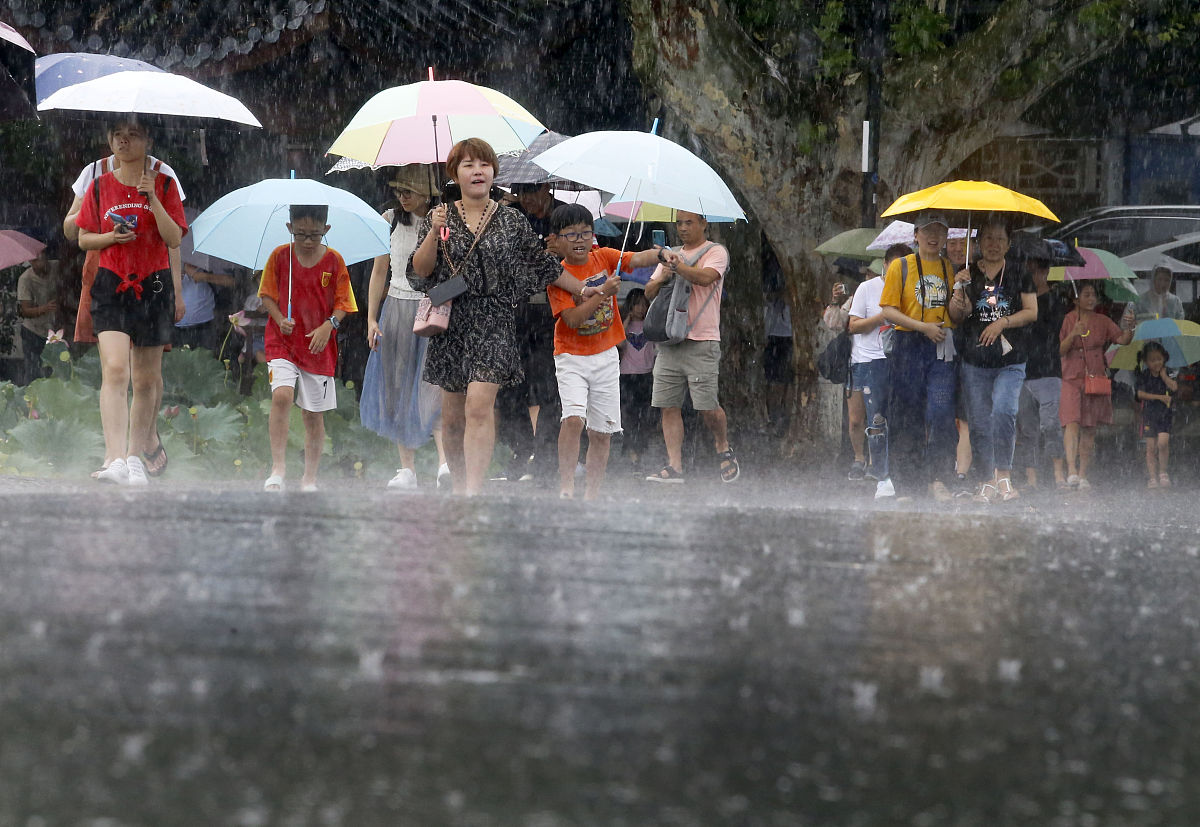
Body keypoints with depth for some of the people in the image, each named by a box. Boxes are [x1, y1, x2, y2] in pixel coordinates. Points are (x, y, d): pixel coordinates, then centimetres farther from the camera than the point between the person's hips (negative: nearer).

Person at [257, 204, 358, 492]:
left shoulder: (334, 260, -2)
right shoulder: (280, 256, -2)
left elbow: (342, 303, 2)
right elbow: (267, 296, 5)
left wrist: (329, 325, -17)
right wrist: (280, 319, -13)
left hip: (319, 346, 1)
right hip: (282, 340, -1)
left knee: (314, 413, 6)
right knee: (282, 395, -23)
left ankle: (310, 478, 19)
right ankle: (278, 468, -18)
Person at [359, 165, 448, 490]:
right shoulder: (390, 220, 6)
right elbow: (379, 271, 11)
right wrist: (372, 319, 5)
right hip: (397, 307, 3)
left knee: (435, 387, -16)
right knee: (399, 390, 3)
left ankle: (445, 461, -25)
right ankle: (406, 469, 9)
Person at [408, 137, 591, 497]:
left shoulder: (511, 221, 6)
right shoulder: (439, 217, 7)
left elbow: (545, 265, 16)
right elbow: (419, 271, -1)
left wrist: (585, 291, 17)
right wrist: (434, 233, -16)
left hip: (493, 322, -2)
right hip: (450, 324, 2)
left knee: (479, 406, -18)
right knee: (452, 416, 7)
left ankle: (473, 492, -23)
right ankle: (459, 487, 21)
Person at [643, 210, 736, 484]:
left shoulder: (716, 252, 2)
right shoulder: (671, 254, 21)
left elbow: (705, 277, -18)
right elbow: (649, 292, 17)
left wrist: (676, 265, -19)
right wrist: (661, 279, -3)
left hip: (702, 341, -6)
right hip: (669, 341, 6)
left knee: (707, 406, -8)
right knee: (668, 405, -1)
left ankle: (724, 449, 18)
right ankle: (674, 466, 0)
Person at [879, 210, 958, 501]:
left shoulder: (949, 268, 13)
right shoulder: (901, 267, 3)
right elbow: (888, 310, -3)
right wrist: (923, 327, -12)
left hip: (942, 347, 2)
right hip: (909, 347, -2)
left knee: (941, 412, -13)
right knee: (908, 415, 1)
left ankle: (937, 479, -13)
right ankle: (907, 480, 10)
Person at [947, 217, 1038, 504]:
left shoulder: (1018, 275, 7)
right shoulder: (968, 274, 9)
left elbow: (1031, 312, 4)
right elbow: (956, 318, 6)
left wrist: (1003, 323, -10)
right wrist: (959, 291, -11)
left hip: (1010, 361, -2)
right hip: (975, 362, 2)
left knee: (1003, 410, -23)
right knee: (979, 423, 0)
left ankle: (1004, 475, -17)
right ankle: (988, 481, 7)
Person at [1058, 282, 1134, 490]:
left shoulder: (1103, 322, 9)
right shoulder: (1069, 320, 3)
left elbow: (1123, 340, -2)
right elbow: (1060, 351, -1)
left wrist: (1129, 327, -22)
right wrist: (1073, 335, -17)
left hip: (1096, 378, 3)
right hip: (1073, 379, -3)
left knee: (1089, 430, 4)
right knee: (1072, 424, -19)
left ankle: (1083, 475, 9)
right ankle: (1071, 471, -28)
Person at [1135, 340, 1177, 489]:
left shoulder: (1167, 374, 4)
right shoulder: (1144, 375, 3)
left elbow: (1174, 387, -12)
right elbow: (1140, 394, -6)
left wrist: (1163, 375, -9)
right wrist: (1159, 397, -11)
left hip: (1165, 414, -1)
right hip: (1149, 414, 1)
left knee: (1163, 442, -17)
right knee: (1151, 447, -1)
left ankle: (1163, 472, 0)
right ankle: (1152, 477, 3)